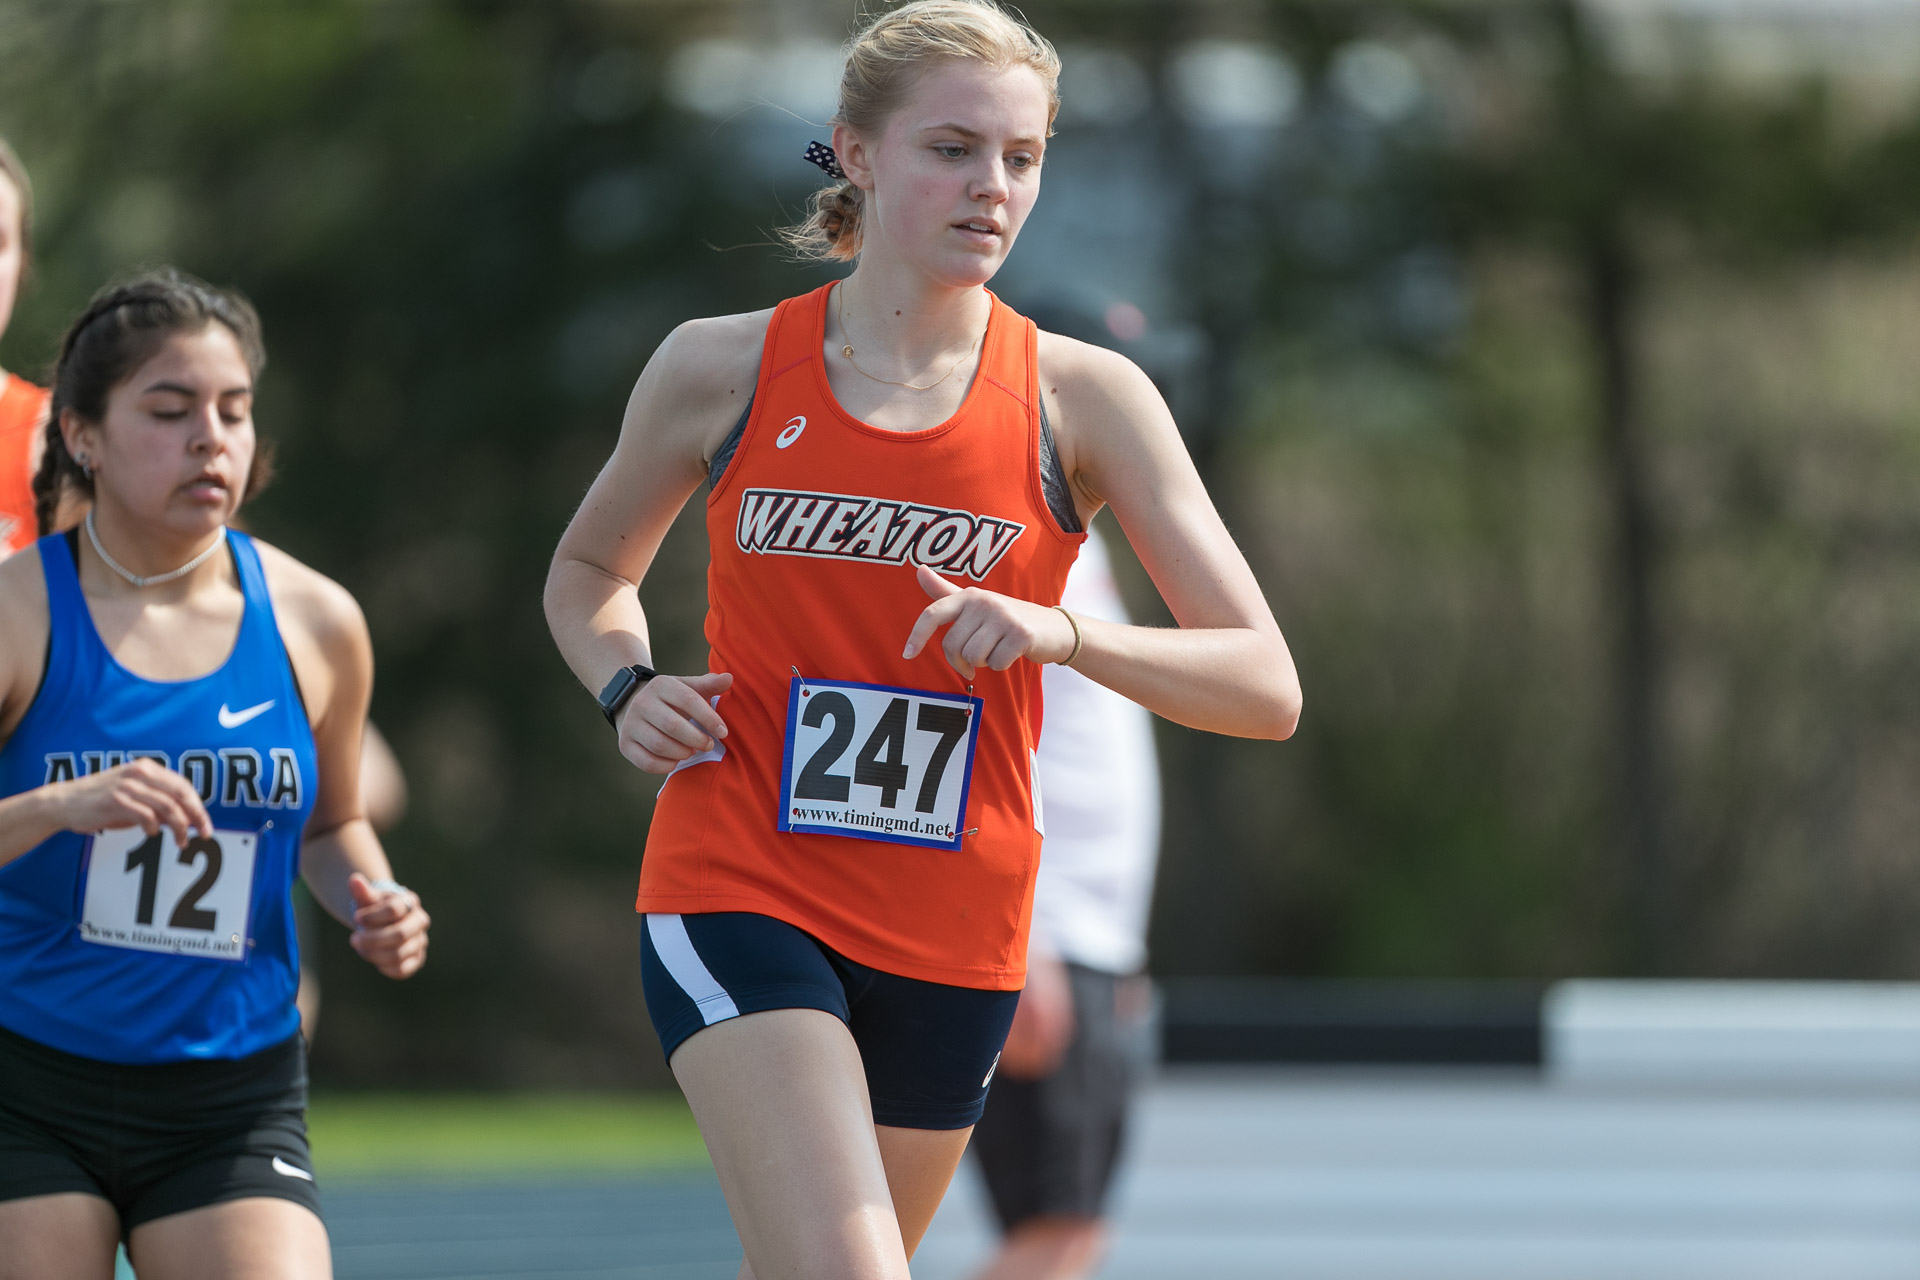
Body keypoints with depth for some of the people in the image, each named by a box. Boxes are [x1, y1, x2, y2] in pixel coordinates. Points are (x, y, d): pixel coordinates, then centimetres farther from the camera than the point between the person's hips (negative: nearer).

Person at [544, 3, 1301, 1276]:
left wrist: (1061, 632, -22)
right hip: (738, 896, -2)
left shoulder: (1081, 398, -2)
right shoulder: (723, 371, 0)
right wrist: (629, 687, -2)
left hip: (952, 934, 2)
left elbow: (1265, 687, -5)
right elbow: (588, 571, 20)